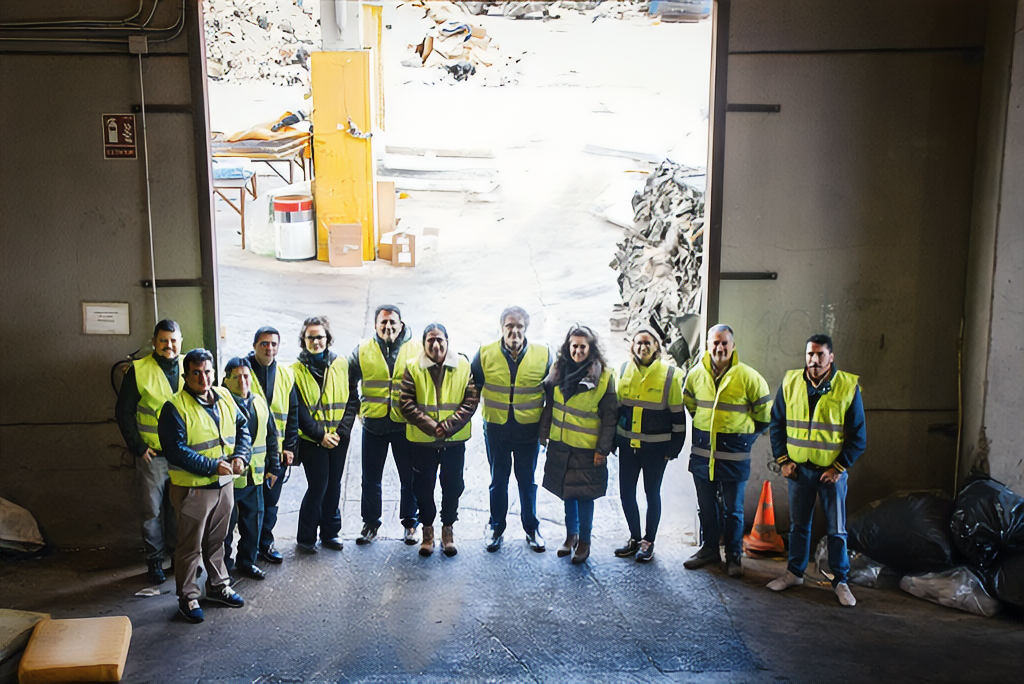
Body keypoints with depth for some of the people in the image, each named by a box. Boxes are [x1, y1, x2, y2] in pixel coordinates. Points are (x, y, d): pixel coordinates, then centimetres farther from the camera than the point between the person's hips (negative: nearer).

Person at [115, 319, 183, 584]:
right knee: (153, 510, 4)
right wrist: (137, 447, -6)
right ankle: (154, 559, 17)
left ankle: (178, 552, 26)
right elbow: (123, 411, 0)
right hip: (153, 454, -2)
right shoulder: (139, 370, -4)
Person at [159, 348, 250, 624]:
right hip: (193, 488, -6)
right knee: (190, 546, 6)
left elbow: (242, 426, 13)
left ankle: (218, 586, 36)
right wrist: (212, 466, -22)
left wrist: (240, 456, -4)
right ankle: (188, 597, 21)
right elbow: (175, 450, -20)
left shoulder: (224, 397, 4)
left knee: (217, 540, 20)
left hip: (224, 484, 6)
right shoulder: (175, 407, -15)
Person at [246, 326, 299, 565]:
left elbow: (293, 414, 11)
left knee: (270, 501, 12)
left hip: (278, 452, 4)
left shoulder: (286, 375, 7)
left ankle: (265, 544, 26)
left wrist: (290, 446, 4)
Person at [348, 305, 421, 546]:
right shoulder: (363, 351, 2)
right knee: (371, 478, 10)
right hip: (373, 425, 1)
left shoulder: (416, 349, -1)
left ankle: (410, 523, 24)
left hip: (406, 425, -1)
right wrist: (359, 409, 9)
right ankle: (370, 524, 26)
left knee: (410, 478, 7)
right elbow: (349, 383, 13)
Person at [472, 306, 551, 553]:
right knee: (498, 481, 13)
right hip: (496, 430, 0)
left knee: (527, 481, 13)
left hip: (529, 431, 0)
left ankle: (531, 528, 29)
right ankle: (496, 527, 29)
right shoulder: (485, 354, -5)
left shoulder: (543, 355, -5)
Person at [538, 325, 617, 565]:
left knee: (584, 494, 2)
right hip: (561, 444, 4)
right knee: (567, 491, 15)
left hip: (587, 448, -4)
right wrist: (544, 432, 11)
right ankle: (571, 535, 31)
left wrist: (603, 449, -10)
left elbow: (609, 417, -8)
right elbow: (550, 404, 12)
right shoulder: (558, 370, 3)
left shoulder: (604, 376, -10)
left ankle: (584, 541, 20)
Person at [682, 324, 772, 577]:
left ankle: (734, 556, 20)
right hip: (702, 451, 4)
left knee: (733, 509, 6)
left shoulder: (748, 377, -9)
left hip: (734, 453, -3)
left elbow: (765, 413, 2)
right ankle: (709, 549, 29)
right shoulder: (696, 374, 1)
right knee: (706, 506, 14)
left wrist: (745, 435, 5)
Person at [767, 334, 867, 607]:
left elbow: (858, 434, -3)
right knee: (798, 524, 14)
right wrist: (783, 459, 0)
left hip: (832, 471, -2)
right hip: (798, 469, 2)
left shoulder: (848, 386, -8)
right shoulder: (790, 382, -1)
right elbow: (777, 423, 7)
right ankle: (794, 572, 28)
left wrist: (839, 467, -8)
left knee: (837, 529, 5)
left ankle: (840, 581, 18)